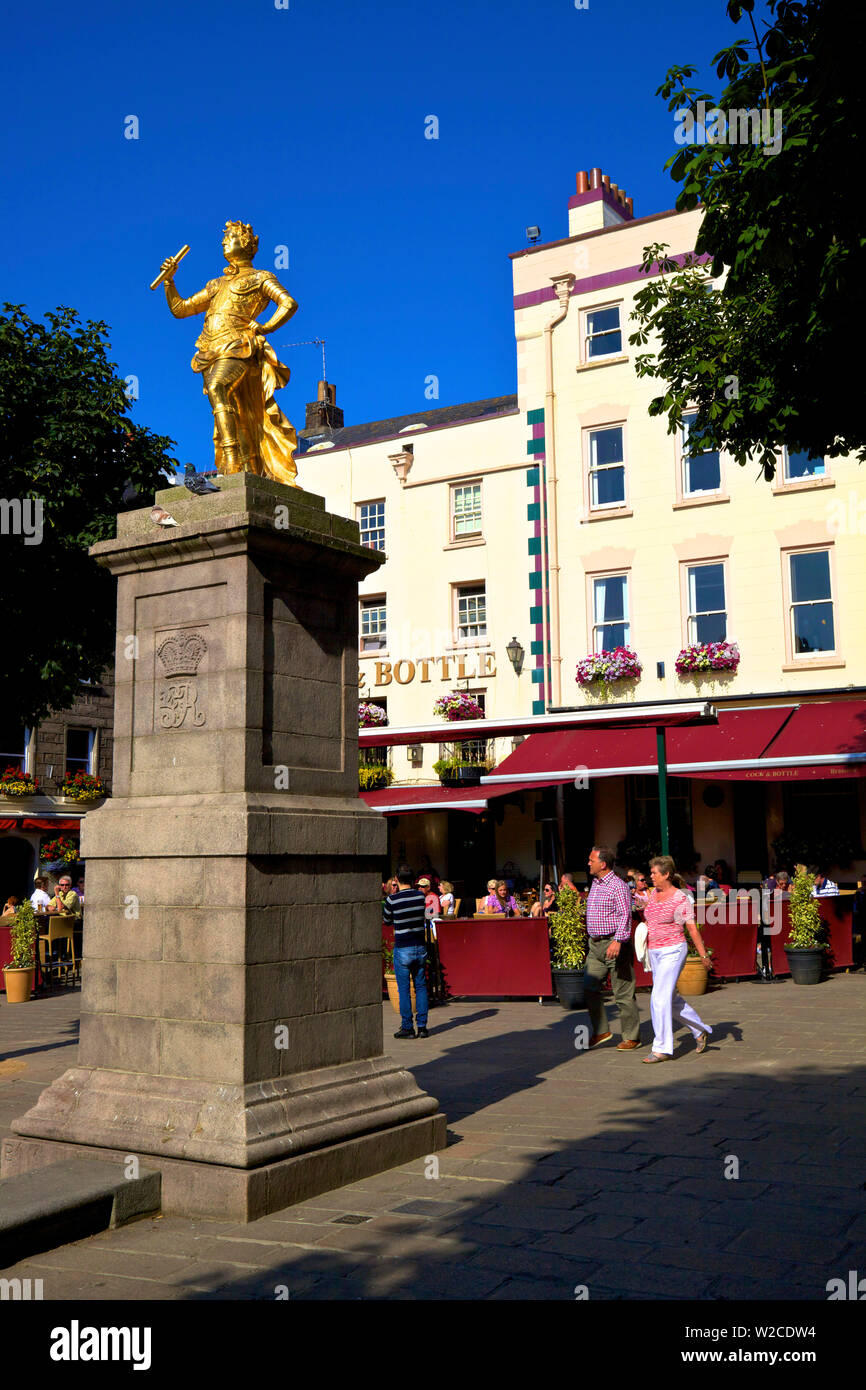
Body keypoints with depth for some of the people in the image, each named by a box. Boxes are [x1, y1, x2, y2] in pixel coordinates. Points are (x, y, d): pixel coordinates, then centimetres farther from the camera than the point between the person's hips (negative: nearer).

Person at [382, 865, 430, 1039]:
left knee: (404, 989, 4)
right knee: (421, 987, 10)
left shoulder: (392, 899, -13)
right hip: (420, 947, 4)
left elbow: (386, 921, 4)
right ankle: (422, 1026, 11)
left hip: (403, 949, -4)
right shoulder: (421, 896, -2)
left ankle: (407, 1027, 7)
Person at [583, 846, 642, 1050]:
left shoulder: (618, 886, -12)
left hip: (613, 944, -8)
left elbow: (625, 916, -19)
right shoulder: (595, 884, 14)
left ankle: (631, 1037, 8)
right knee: (589, 987, 4)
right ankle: (601, 1031, 15)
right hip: (595, 945, 8)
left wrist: (617, 941, -28)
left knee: (623, 993, -1)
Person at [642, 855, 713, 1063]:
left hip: (672, 951, -8)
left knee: (660, 998, -11)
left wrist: (703, 955, -8)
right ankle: (701, 1031, 31)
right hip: (655, 952, 8)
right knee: (672, 999, 14)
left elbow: (692, 928, -10)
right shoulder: (653, 893, 8)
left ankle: (662, 1049, -6)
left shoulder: (680, 898, -12)